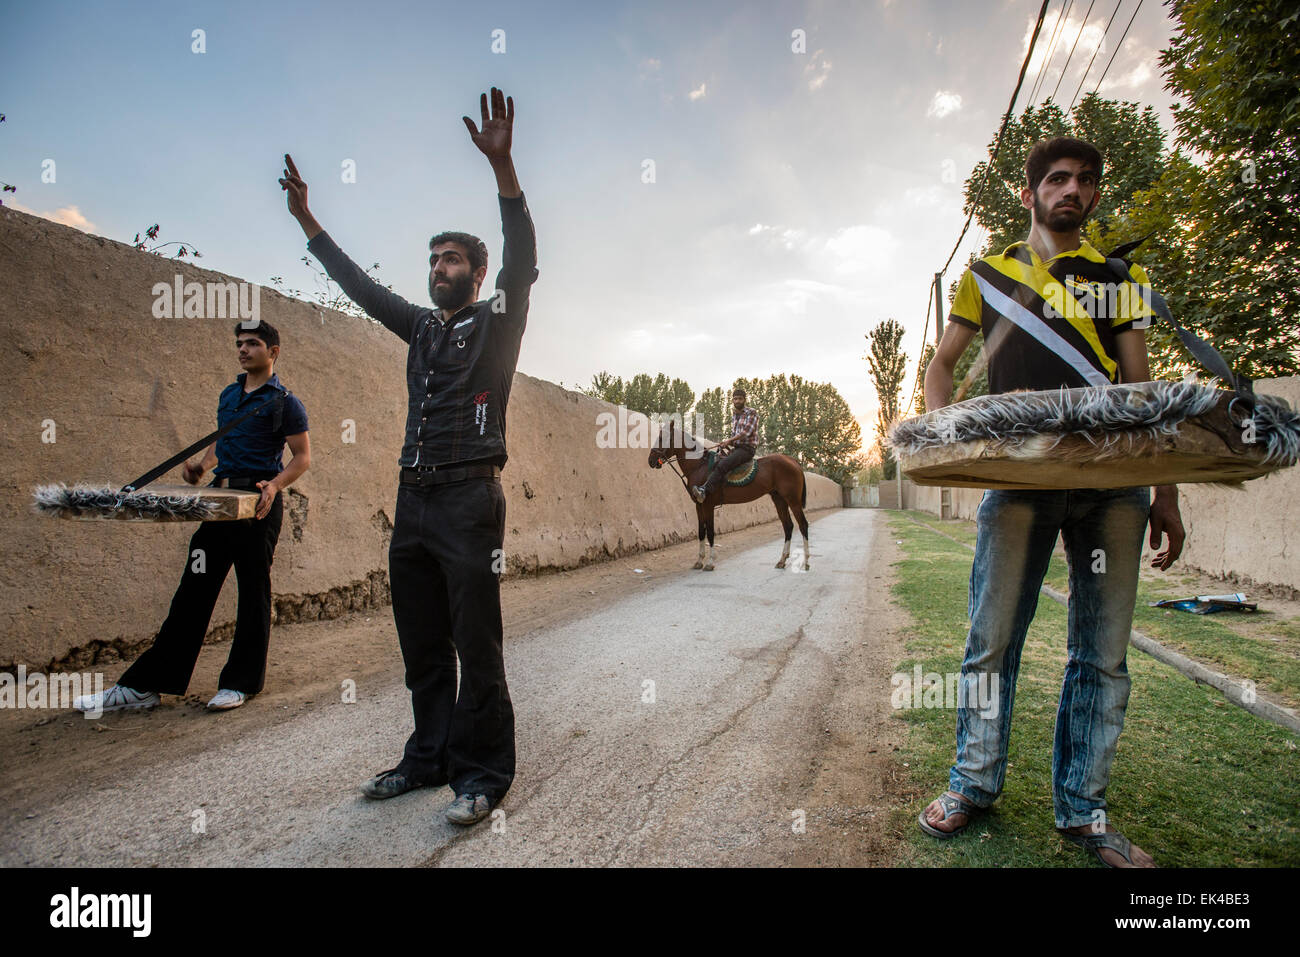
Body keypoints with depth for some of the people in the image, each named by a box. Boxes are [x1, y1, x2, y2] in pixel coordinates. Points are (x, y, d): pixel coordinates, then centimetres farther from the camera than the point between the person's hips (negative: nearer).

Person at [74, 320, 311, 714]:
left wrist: (274, 485, -22)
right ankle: (144, 685, 11)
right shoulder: (228, 394, 17)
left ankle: (240, 682, 13)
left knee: (253, 593, 2)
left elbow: (302, 456, -6)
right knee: (194, 588, 7)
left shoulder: (284, 402, -4)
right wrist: (203, 464, 8)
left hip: (258, 504, -6)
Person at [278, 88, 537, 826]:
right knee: (422, 644, 11)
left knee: (476, 643, -4)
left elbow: (524, 260, -13)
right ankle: (431, 757, 23)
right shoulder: (421, 326, 20)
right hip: (414, 499, 7)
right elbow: (359, 283, 27)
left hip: (469, 499, -7)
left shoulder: (497, 322, 3)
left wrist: (502, 165, -24)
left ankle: (485, 771, 6)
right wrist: (306, 218, 26)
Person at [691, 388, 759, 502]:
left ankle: (704, 491, -41)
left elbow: (746, 432, -15)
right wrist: (727, 443, 4)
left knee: (722, 466, -29)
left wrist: (729, 441, -20)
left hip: (747, 448, -8)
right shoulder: (734, 415, 19)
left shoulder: (752, 413, -4)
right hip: (735, 448, 8)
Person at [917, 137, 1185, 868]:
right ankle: (975, 782, 17)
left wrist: (1166, 494, 4)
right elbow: (942, 365, 15)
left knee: (1104, 650, 5)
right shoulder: (988, 276, 15)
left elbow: (1142, 390, 11)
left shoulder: (1123, 279, 17)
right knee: (993, 637, 0)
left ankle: (1083, 808, 19)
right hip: (1019, 476, -1)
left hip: (1114, 480, 2)